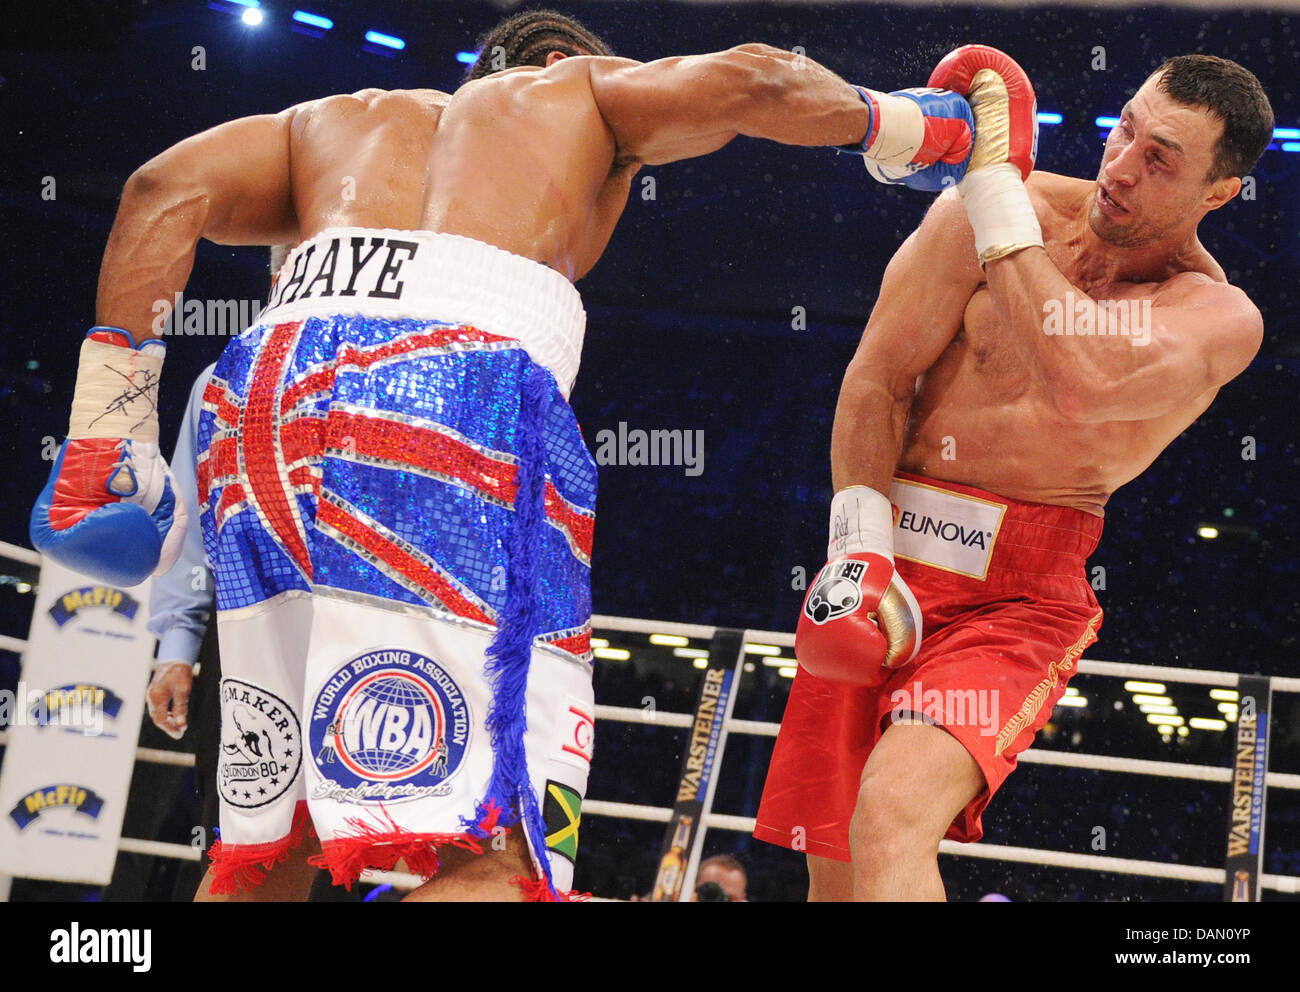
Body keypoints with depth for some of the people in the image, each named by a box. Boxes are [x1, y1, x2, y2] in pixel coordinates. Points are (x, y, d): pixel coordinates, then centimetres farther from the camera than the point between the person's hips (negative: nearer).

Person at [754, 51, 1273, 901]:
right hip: (889, 560, 3)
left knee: (894, 813, -30)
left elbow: (1083, 383, -28)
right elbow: (879, 378, 0)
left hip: (1021, 593, -3)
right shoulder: (991, 209, 0)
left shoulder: (1219, 319, -8)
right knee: (835, 873, 8)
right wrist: (860, 549, -11)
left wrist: (997, 192, -23)